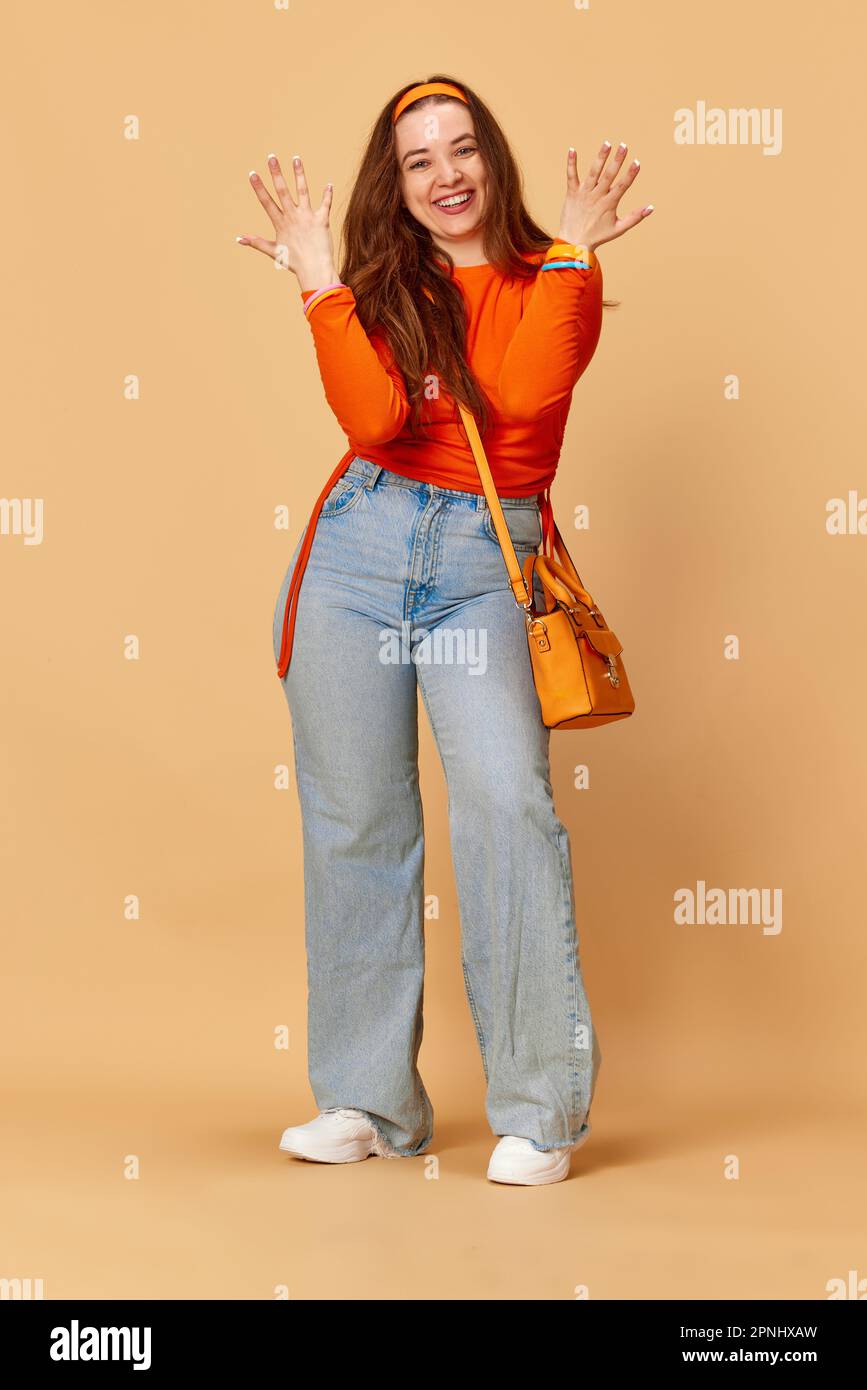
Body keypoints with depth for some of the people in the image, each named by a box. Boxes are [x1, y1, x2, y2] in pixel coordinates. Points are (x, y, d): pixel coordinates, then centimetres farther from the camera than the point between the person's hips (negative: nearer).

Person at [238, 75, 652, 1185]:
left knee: (505, 798, -21)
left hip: (486, 566, -2)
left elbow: (524, 393, -15)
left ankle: (541, 1106, -10)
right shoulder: (381, 291, 10)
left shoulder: (550, 280, 7)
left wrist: (569, 253, -11)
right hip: (361, 549, 3)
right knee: (354, 821, 4)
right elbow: (373, 421, -10)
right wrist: (319, 281, -7)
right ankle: (370, 1101, 17)